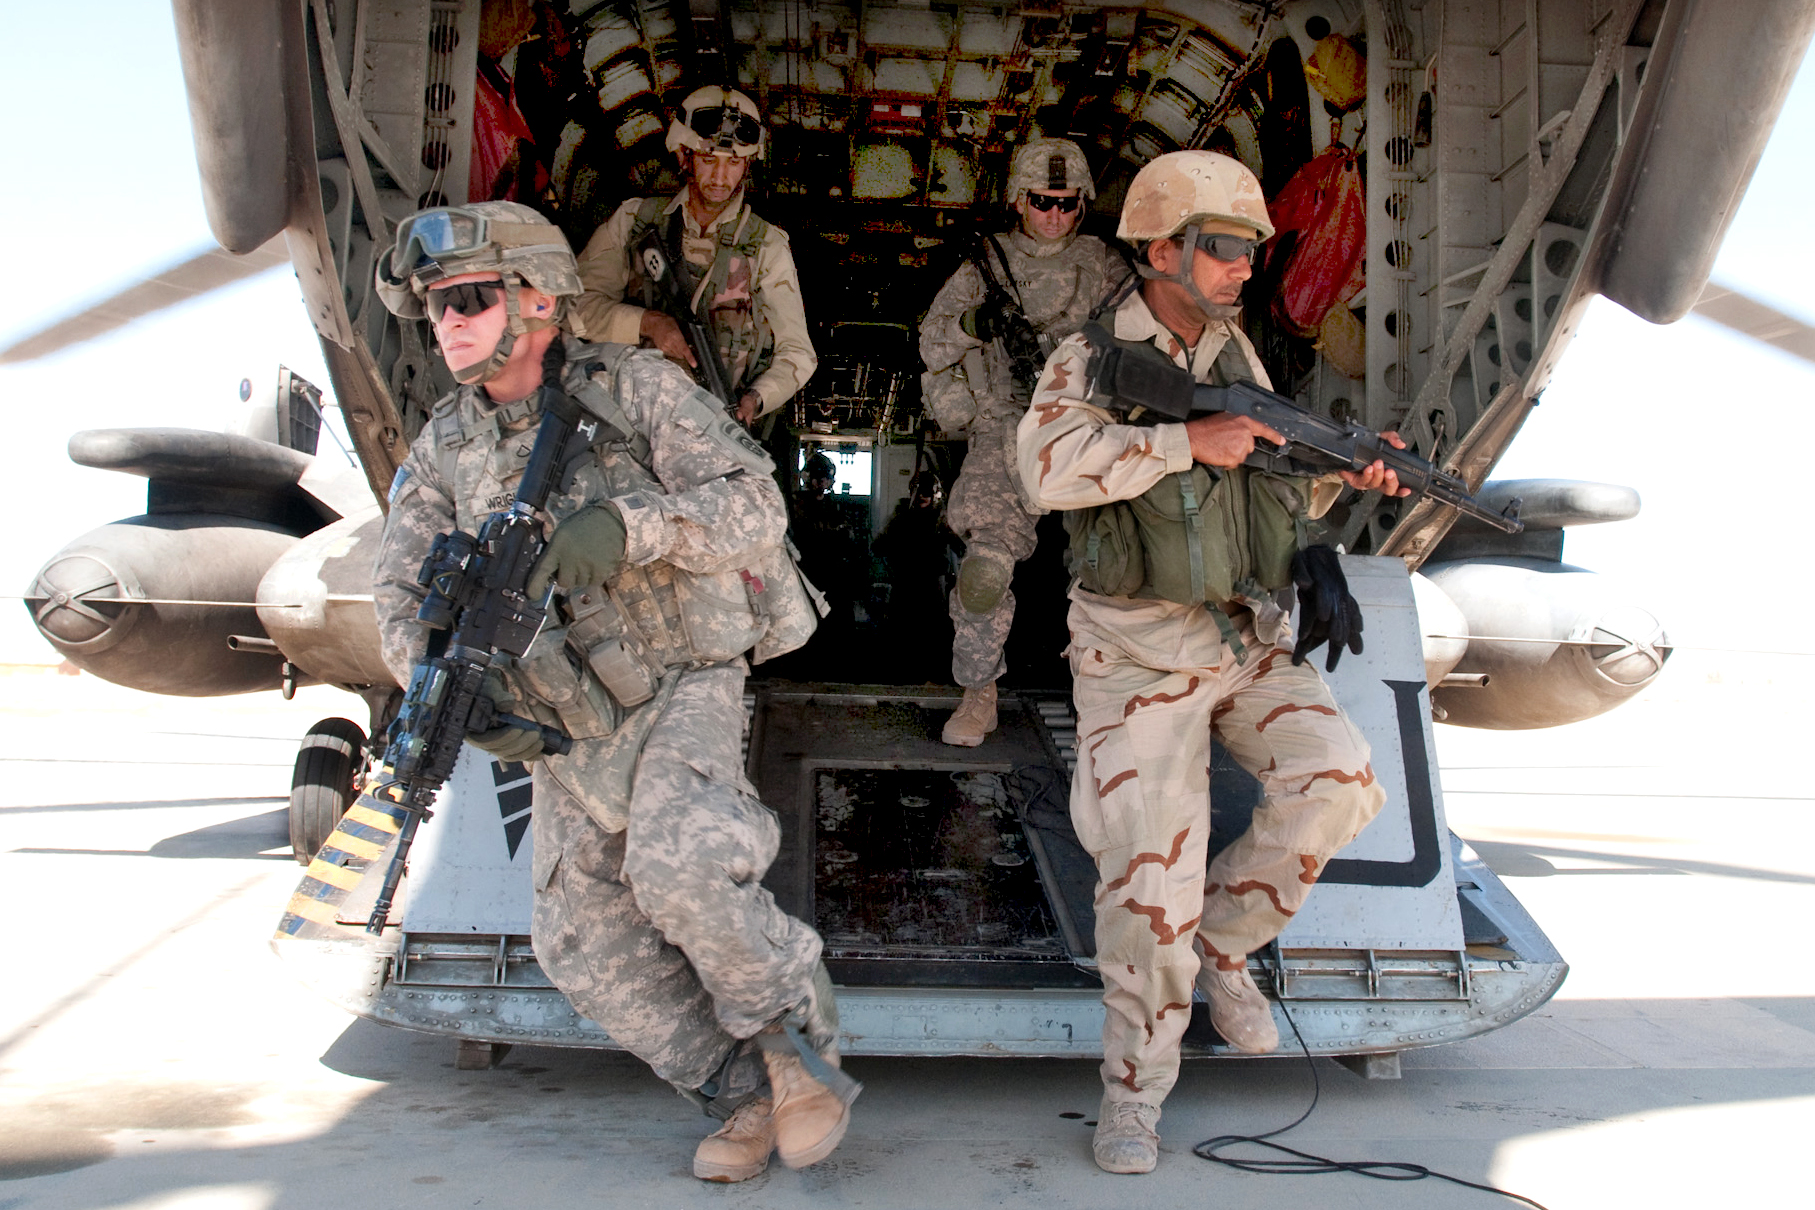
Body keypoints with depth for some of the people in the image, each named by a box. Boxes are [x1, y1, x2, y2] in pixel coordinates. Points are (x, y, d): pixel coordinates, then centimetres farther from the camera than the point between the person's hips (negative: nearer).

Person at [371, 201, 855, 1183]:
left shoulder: (633, 388, -10)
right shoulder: (443, 448, 4)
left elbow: (753, 503, -18)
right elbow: (402, 597, 1)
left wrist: (628, 524, -34)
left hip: (678, 690, -6)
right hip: (563, 728, 6)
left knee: (680, 870, -31)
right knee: (586, 948, 5)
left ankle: (796, 1035, -5)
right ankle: (744, 1094, 22)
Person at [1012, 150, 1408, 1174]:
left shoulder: (1238, 352, 14)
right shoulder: (1090, 361, -6)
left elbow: (1277, 488, 20)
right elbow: (1050, 467, -26)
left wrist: (1341, 476, 0)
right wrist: (1189, 440, -26)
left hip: (1250, 635, 6)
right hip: (1140, 649, -5)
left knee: (1338, 781, -15)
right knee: (1152, 865, -10)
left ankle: (1223, 943, 11)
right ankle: (1136, 1082, 10)